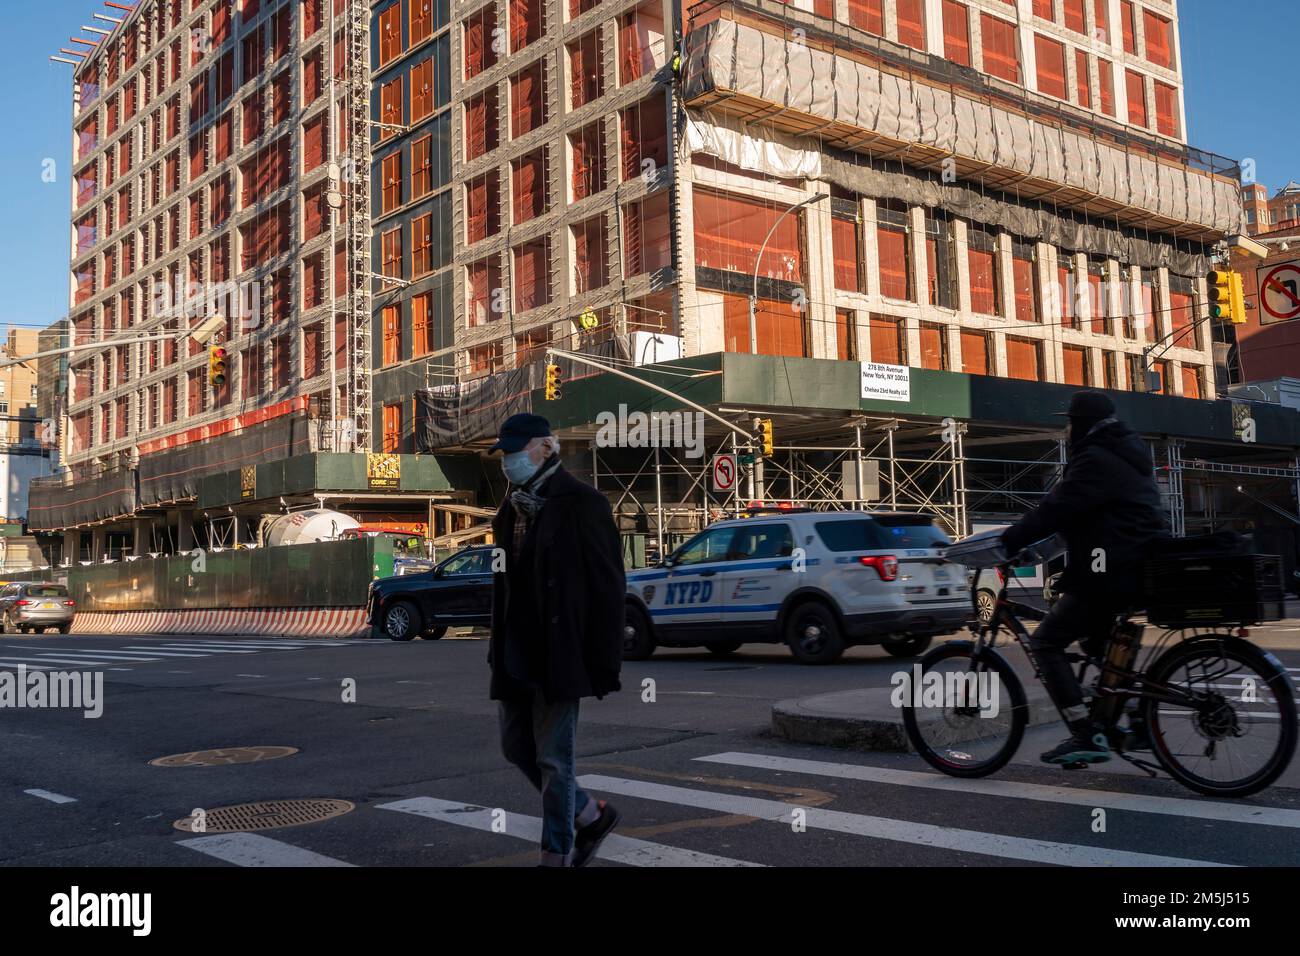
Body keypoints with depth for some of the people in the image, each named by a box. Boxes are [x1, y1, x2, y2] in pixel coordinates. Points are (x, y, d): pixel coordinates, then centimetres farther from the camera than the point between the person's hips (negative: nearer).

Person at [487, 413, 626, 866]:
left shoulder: (582, 503, -11)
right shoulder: (512, 507, 13)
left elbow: (609, 586, -13)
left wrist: (604, 664, -15)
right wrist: (497, 646, 13)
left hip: (559, 656, -8)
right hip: (515, 656, 8)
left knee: (554, 757, -2)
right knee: (517, 746, 13)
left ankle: (556, 854, 12)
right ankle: (591, 815, 30)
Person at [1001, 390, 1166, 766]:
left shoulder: (1096, 460, -14)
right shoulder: (1127, 455, 19)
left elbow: (1054, 509, -23)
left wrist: (1004, 543, -21)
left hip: (1110, 575, -11)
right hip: (1136, 569, 11)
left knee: (1045, 642, -7)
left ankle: (1087, 737, -13)